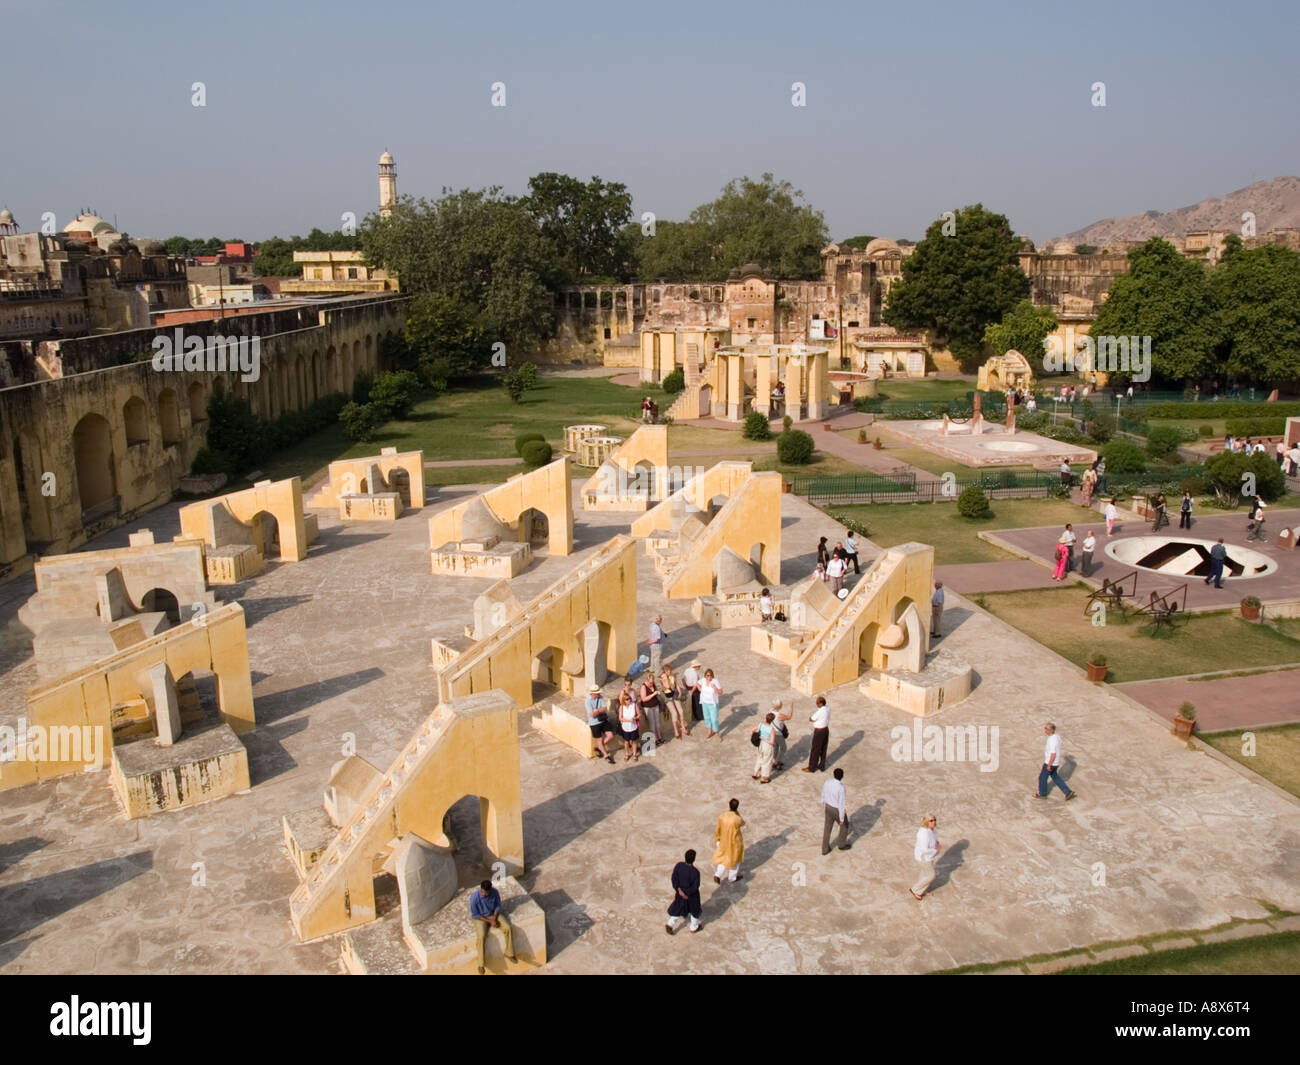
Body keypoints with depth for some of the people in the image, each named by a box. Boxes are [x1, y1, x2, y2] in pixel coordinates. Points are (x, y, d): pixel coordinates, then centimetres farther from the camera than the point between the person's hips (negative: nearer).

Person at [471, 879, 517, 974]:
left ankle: (509, 954, 3)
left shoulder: (495, 892, -20)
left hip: (494, 914, 3)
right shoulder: (474, 898, -28)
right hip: (480, 918, -3)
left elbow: (498, 906, -2)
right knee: (481, 937, -28)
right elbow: (475, 915, -17)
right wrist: (489, 921, -20)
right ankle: (481, 964, -12)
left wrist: (494, 918, -17)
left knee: (508, 928, -18)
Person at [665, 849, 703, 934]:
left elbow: (674, 878, -13)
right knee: (695, 910, 22)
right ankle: (694, 927, 42)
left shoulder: (678, 865, -20)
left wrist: (679, 889, -12)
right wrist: (687, 893, -13)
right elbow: (695, 886, -24)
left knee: (678, 908, 27)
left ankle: (670, 924, 24)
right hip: (692, 896, -4)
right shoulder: (695, 872, -32)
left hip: (680, 892, 4)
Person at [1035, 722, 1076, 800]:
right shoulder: (1056, 736, -2)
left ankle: (1042, 793, 34)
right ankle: (1068, 792, 24)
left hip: (1051, 763, -9)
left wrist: (1049, 765, -19)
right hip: (1056, 762, 9)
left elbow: (1053, 755, -29)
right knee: (1054, 777, 25)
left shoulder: (1052, 740, -32)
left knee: (1042, 777, 13)